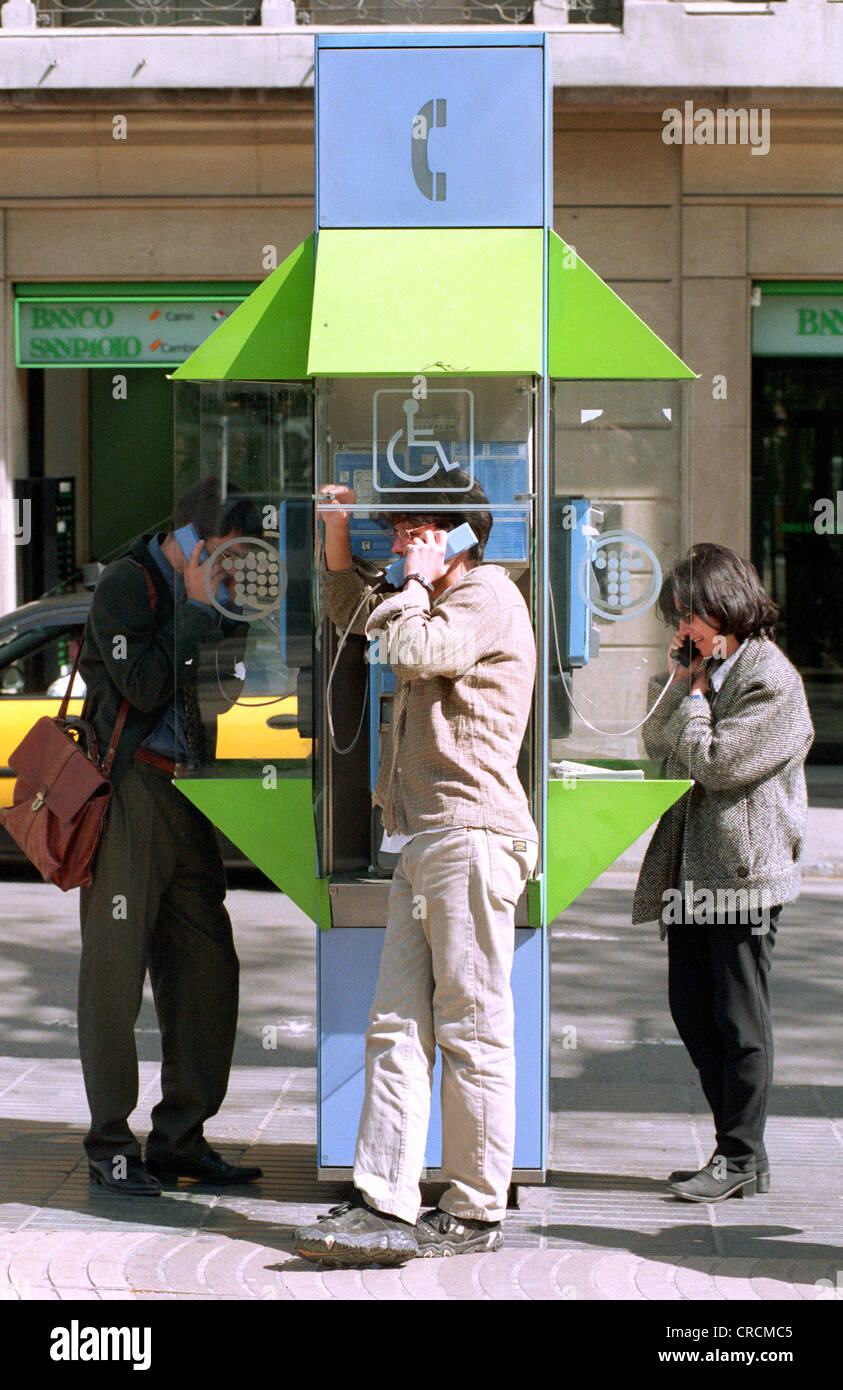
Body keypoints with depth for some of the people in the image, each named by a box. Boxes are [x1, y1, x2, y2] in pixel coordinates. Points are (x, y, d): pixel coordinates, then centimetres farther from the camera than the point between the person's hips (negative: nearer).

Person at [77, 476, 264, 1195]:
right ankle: (111, 1146, 2)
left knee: (208, 968, 4)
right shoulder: (127, 583, -6)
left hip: (189, 798, 7)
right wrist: (199, 610, -12)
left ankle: (182, 1140, 12)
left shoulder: (207, 593, 17)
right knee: (116, 972, -4)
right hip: (128, 792, -7)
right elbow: (143, 687, -18)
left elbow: (227, 691, 14)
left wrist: (244, 612, 2)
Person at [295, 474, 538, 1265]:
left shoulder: (488, 595, -4)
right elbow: (351, 612, 42)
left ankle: (476, 1213, 0)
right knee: (398, 1027, 1)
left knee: (471, 1030, -5)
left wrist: (416, 583, -2)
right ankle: (384, 1206, -3)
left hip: (470, 835, -10)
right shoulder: (437, 604, 25)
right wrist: (337, 532, 26)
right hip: (422, 843, 10)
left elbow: (412, 653, -20)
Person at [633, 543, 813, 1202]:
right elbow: (659, 743, 18)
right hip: (692, 872, 9)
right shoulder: (709, 668, 16)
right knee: (694, 1013, 11)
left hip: (743, 872, -9)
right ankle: (736, 1144, 19)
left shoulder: (771, 679, -12)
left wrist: (695, 694, -5)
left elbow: (714, 763, -17)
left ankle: (743, 1159, 4)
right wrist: (677, 680, 6)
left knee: (738, 1021, -3)